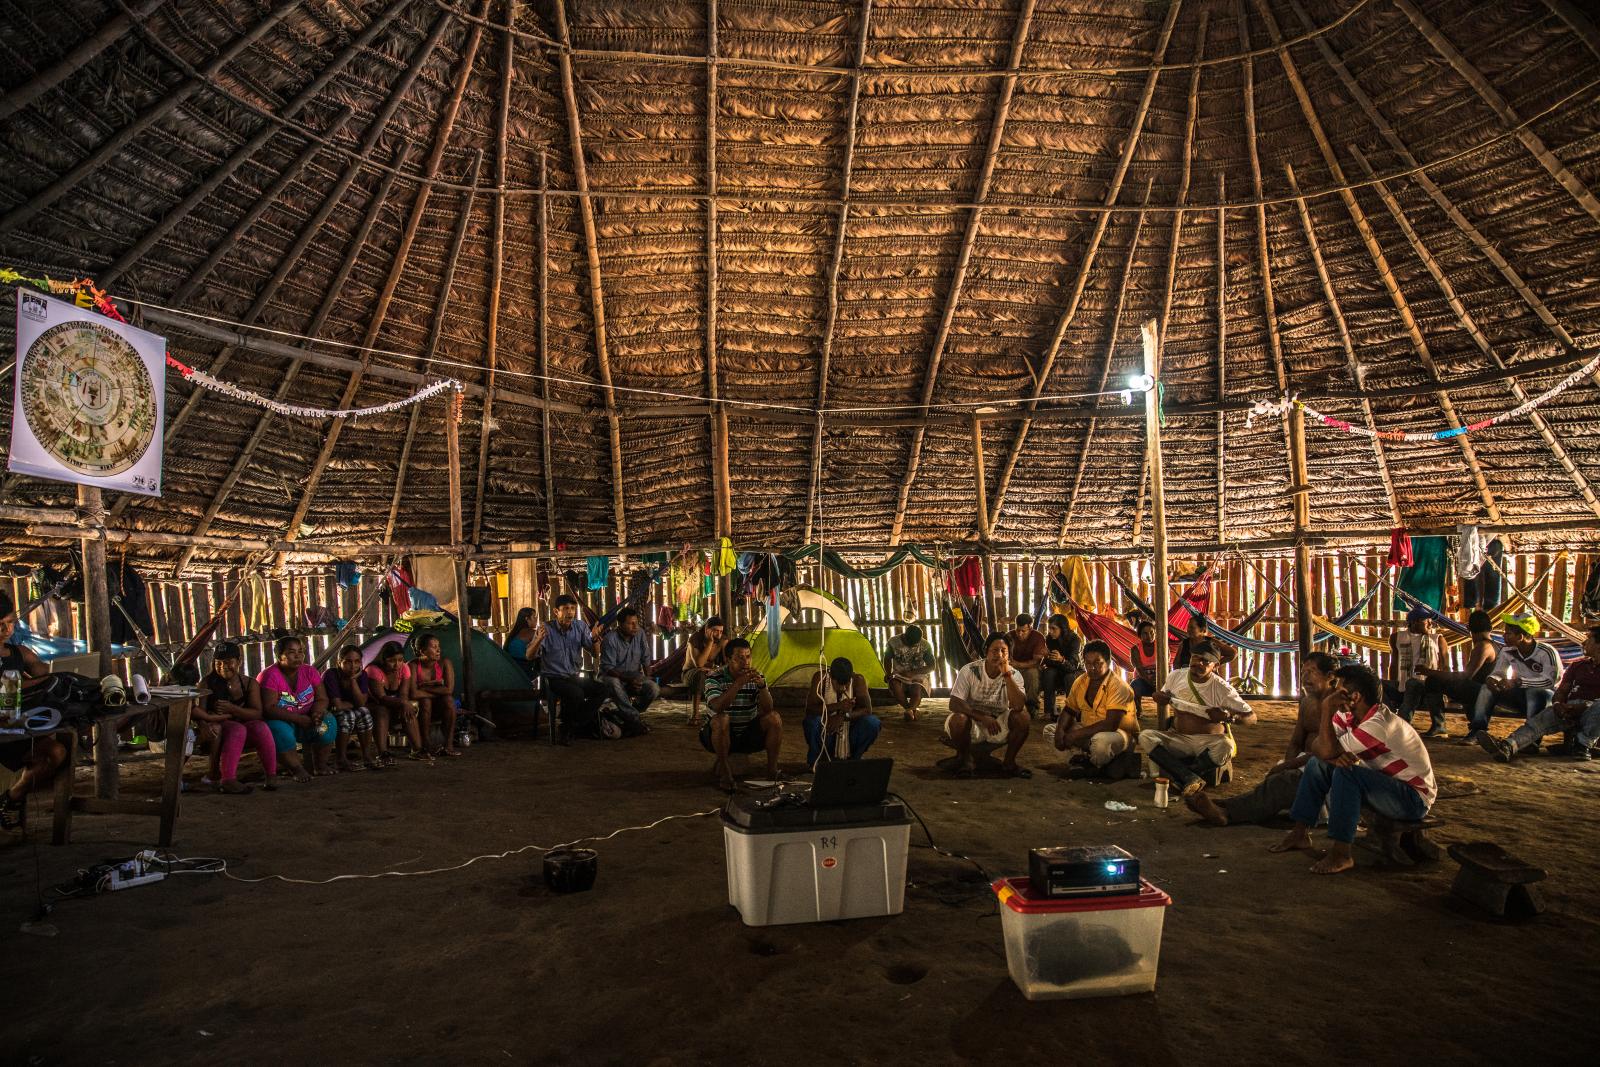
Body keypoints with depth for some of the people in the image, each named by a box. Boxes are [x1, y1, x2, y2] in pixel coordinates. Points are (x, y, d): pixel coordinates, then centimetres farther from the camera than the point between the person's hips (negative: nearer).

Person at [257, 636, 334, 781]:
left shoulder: (309, 671, 1)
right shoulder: (269, 675, -14)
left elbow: (322, 699, 0)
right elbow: (269, 708, -22)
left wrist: (316, 713, -24)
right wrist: (298, 718, -28)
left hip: (306, 721, 4)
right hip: (281, 722, -4)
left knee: (328, 722, -24)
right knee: (280, 731, -37)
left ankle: (320, 764, -7)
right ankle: (297, 769, -19)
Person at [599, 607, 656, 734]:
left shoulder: (640, 633, -2)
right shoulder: (610, 639, -17)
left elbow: (645, 659, 4)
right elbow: (608, 669, -21)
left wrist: (646, 679, -8)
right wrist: (629, 679, -31)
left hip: (634, 677, 4)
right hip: (614, 676, -4)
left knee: (654, 689, -23)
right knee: (612, 683, -40)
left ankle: (628, 714, 1)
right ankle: (634, 719, -28)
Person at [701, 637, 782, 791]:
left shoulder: (756, 676, -3)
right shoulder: (715, 678, -14)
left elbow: (767, 709, -14)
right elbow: (717, 707, -33)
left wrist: (762, 685, -31)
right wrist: (739, 683, -40)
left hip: (749, 734, 4)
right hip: (720, 735, -3)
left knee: (774, 718, -19)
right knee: (721, 720, -35)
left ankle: (772, 769, -7)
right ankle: (723, 769, -16)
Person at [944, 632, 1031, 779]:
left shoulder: (1014, 675, -8)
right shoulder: (969, 671, -14)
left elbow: (1018, 706, -26)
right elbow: (954, 703, -21)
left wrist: (1007, 674, -32)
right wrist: (983, 717, -32)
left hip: (999, 723, 2)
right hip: (972, 720, -2)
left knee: (1023, 716, -25)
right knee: (958, 719, -35)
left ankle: (1009, 762, -3)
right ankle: (964, 759, -3)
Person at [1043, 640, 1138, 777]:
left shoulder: (1117, 686, -21)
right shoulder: (1080, 682, 1)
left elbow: (1110, 725, -30)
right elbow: (1069, 711, 10)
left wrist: (1077, 734, -29)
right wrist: (1060, 730, -12)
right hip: (1089, 731, 8)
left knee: (1101, 741, -42)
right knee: (1049, 731, -6)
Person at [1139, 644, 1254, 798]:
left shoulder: (1222, 688, -9)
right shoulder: (1176, 676, 1)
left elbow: (1251, 716, -9)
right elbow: (1162, 703, 19)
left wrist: (1229, 717, -30)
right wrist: (1162, 699, -6)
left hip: (1208, 741, -3)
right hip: (1178, 739, 3)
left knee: (1225, 748, -37)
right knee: (1146, 737, -23)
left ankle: (1175, 771, -14)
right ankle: (1191, 779, -35)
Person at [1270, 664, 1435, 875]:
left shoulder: (1378, 724, -29)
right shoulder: (1348, 715, -3)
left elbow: (1328, 749, -30)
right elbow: (1313, 743, -6)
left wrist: (1327, 709, -28)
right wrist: (1334, 755, -26)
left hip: (1414, 797, -9)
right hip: (1382, 781, 9)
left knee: (1346, 772, -31)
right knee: (1317, 764, 0)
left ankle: (1340, 853, -25)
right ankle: (1300, 834, 2)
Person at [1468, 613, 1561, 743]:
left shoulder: (1546, 652, -21)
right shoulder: (1507, 651, -2)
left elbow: (1549, 680, -30)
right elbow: (1497, 672, 4)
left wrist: (1519, 682, -34)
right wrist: (1491, 679, -21)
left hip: (1549, 695, -6)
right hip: (1520, 696, 6)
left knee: (1535, 693, -38)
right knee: (1488, 688, -13)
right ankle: (1477, 730, -18)